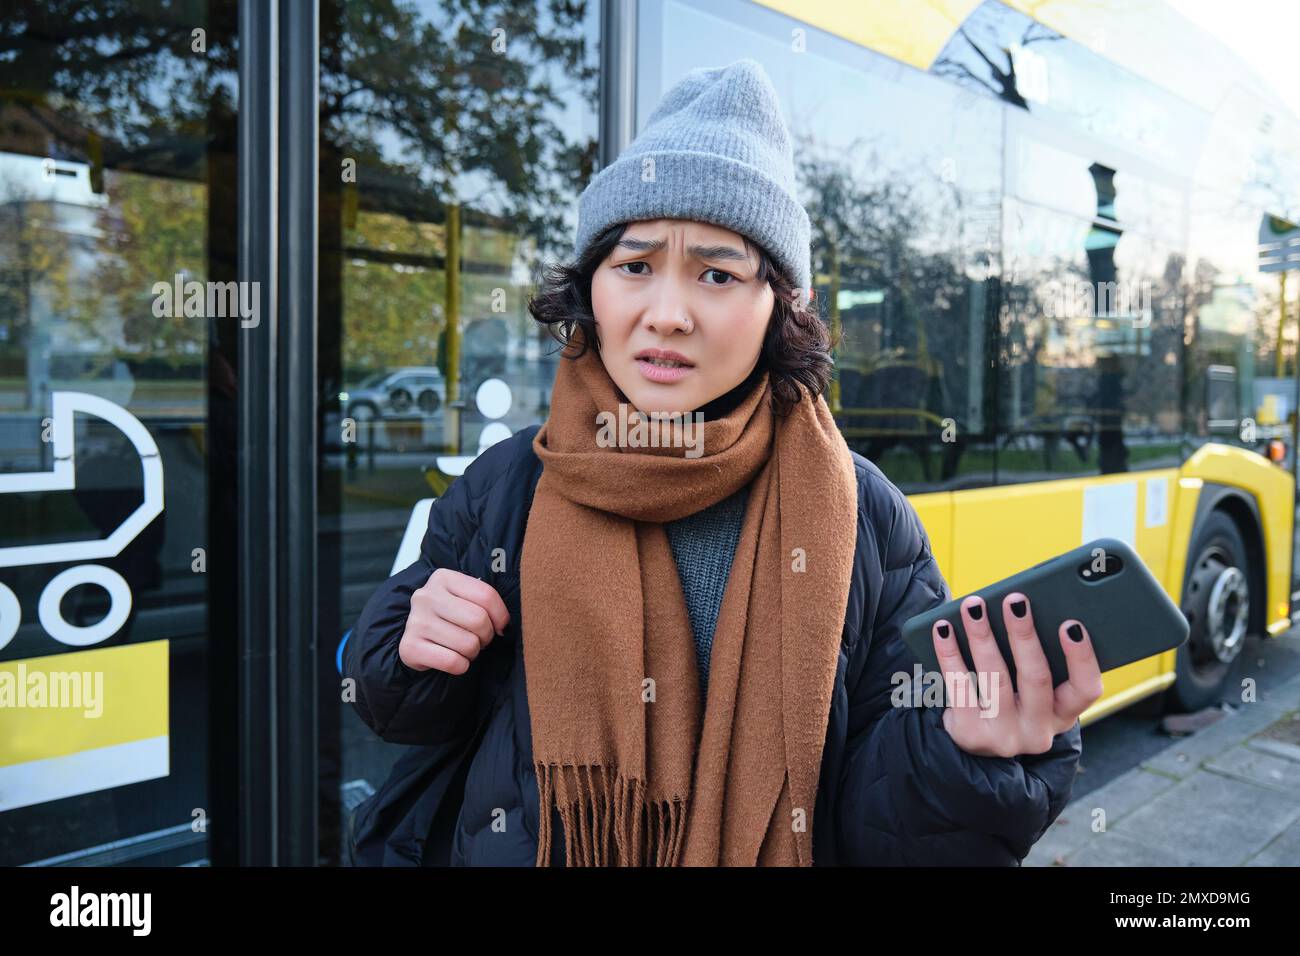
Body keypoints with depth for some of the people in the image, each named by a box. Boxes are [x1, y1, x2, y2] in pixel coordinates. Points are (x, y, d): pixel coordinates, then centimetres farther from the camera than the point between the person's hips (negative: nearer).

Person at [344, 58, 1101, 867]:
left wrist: (973, 761, -32)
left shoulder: (864, 520, -15)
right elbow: (407, 711, 2)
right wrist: (417, 657, -19)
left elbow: (883, 819, -13)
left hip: (779, 850, 0)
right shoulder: (500, 492, -12)